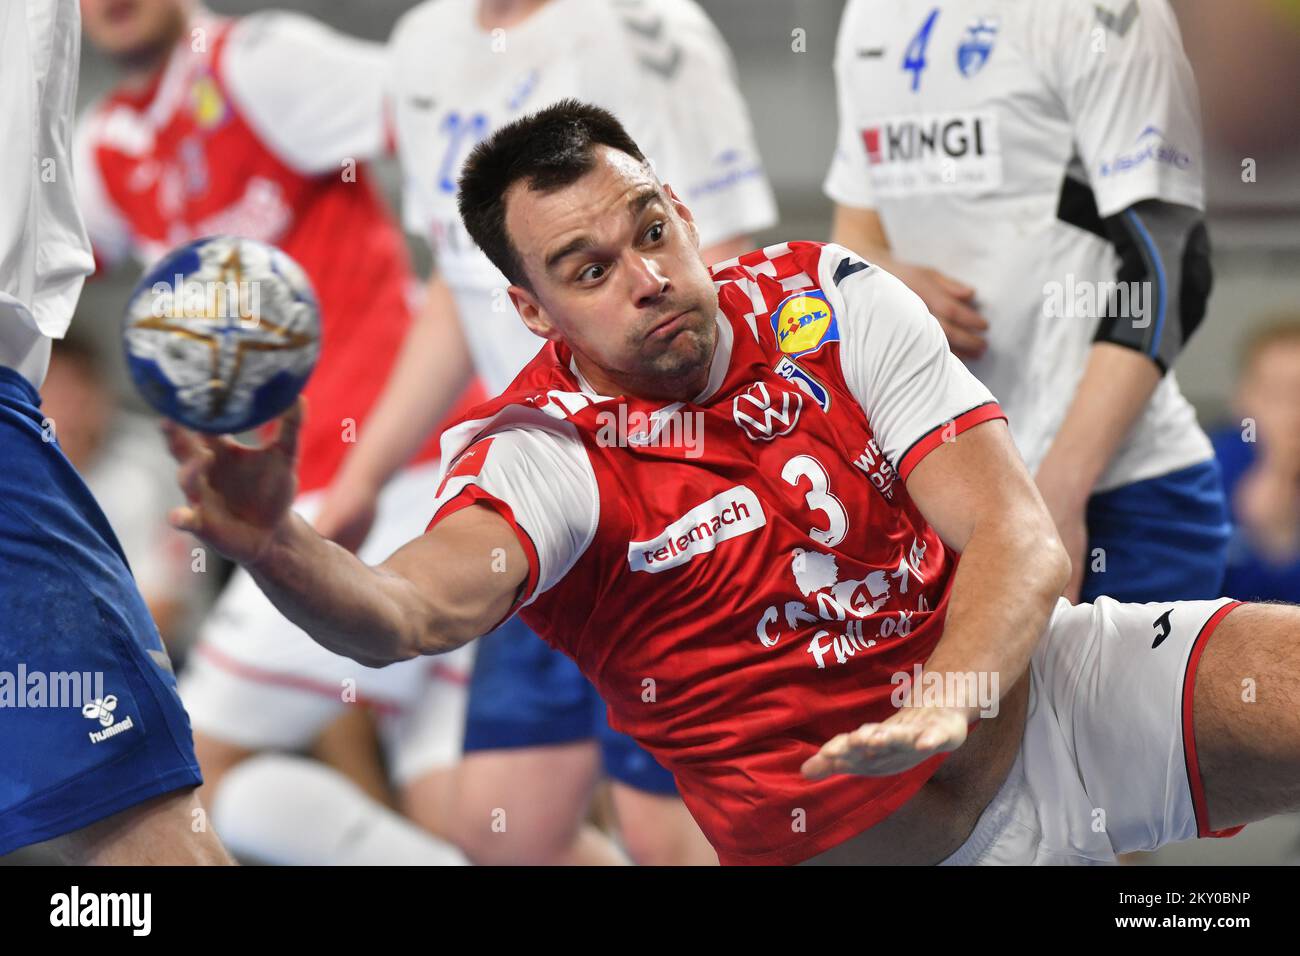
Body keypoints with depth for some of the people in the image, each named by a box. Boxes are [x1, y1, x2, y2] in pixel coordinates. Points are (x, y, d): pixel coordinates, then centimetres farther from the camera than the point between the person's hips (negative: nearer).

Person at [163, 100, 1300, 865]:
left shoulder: (834, 299, -3)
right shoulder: (542, 449, -14)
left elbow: (1020, 540, -10)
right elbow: (415, 608, -35)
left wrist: (948, 706, -30)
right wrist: (276, 546, -58)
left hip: (1022, 675, 1)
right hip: (853, 824, -1)